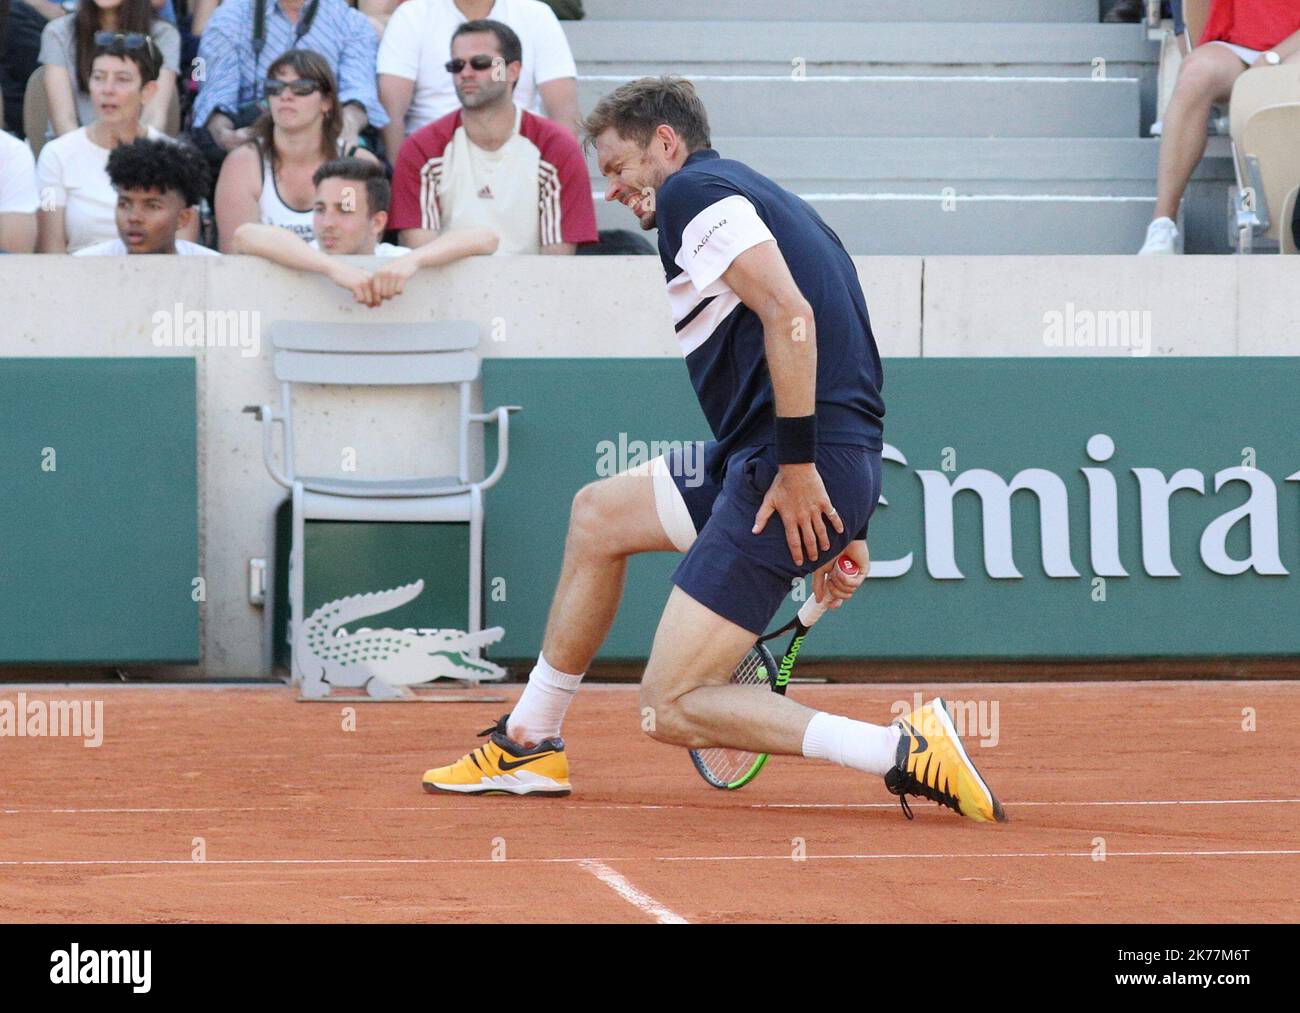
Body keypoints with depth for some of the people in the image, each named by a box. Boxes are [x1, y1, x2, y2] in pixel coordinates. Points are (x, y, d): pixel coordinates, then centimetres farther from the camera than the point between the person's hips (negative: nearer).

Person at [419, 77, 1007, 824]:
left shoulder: (693, 191, -4)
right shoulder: (758, 199, 25)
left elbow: (790, 316, -19)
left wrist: (798, 466, -21)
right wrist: (846, 525, 23)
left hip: (793, 475, -10)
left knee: (673, 707, -9)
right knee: (598, 515, 26)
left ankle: (906, 754, -20)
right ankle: (527, 747, 33)